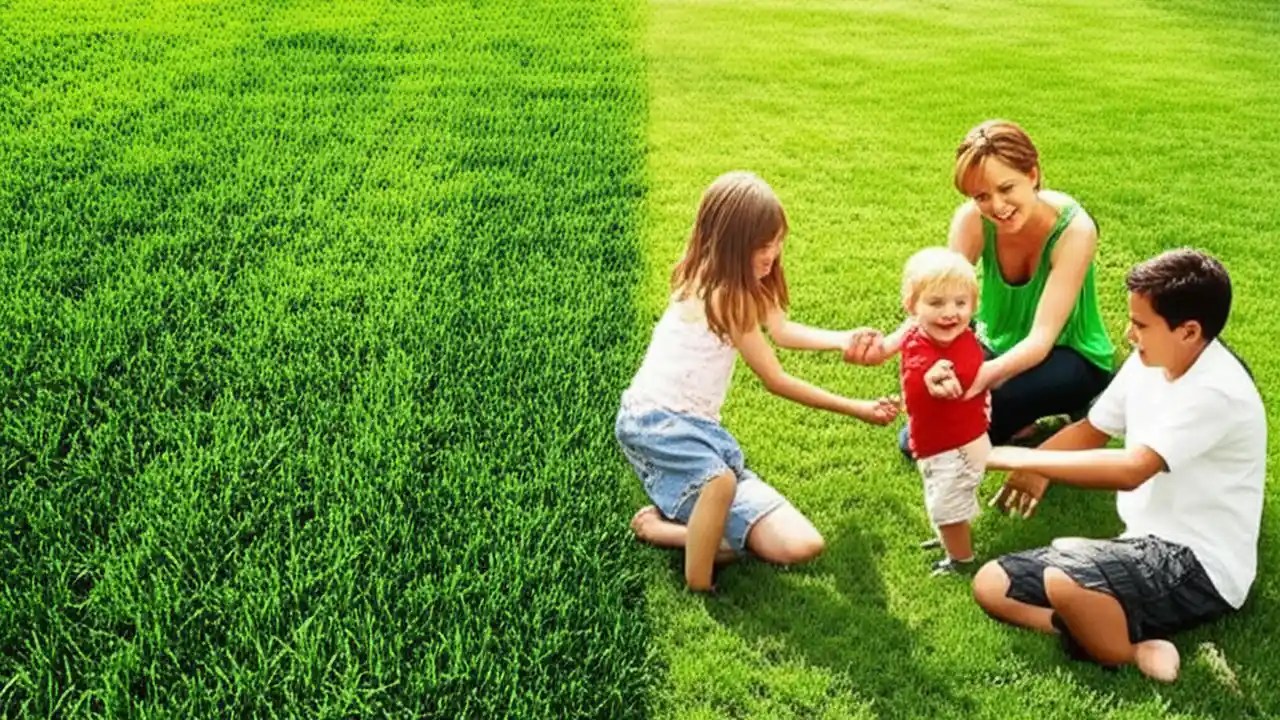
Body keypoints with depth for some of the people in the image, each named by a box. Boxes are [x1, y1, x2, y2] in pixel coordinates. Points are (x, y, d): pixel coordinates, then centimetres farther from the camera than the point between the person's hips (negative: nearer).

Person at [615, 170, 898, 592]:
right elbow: (776, 382, -14)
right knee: (721, 481, -45)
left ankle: (666, 525, 2)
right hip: (654, 420, -9)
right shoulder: (720, 294, -19)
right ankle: (699, 590, -22)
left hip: (700, 427, 9)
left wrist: (842, 340, -7)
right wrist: (857, 409, -10)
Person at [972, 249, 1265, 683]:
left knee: (1065, 581, -37)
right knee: (991, 585, 0)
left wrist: (1024, 457, -27)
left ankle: (1129, 655, -7)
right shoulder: (1147, 365, 3)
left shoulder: (1216, 391, -22)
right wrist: (1035, 468, -6)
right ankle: (1138, 645, -11)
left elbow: (1131, 470, -33)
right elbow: (1091, 429, 15)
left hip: (1199, 567, -9)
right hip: (1148, 547, 9)